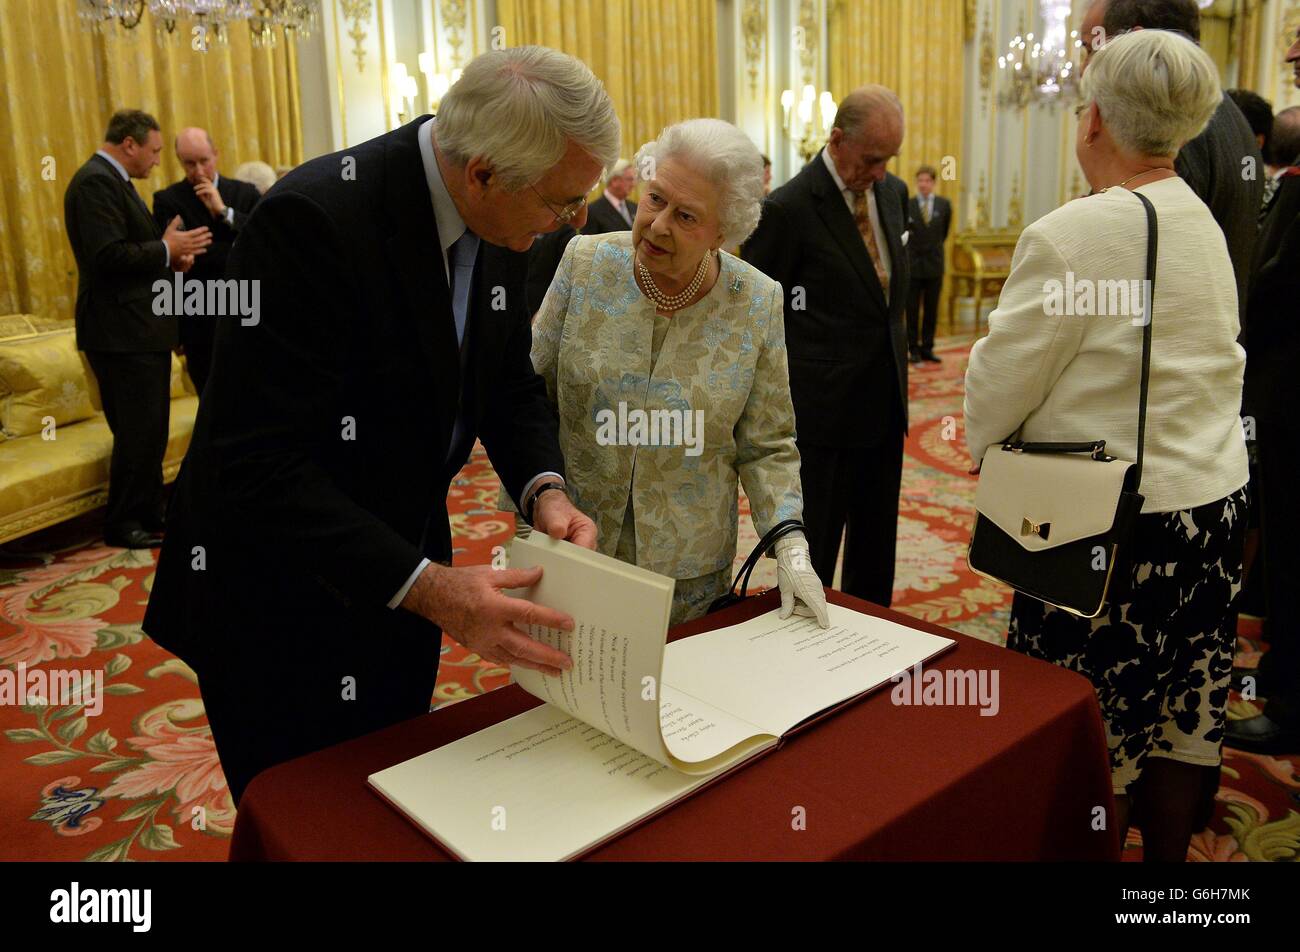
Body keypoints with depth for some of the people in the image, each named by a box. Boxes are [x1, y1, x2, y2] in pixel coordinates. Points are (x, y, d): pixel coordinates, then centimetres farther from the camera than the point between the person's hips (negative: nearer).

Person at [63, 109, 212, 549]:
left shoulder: (112, 180, 19)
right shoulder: (95, 182, -14)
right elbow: (107, 255, -24)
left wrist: (170, 256, 7)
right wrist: (165, 249, -13)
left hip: (141, 330, 11)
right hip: (122, 332, -11)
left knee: (150, 432, 15)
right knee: (138, 433, -5)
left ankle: (148, 514, 25)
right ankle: (121, 524, 6)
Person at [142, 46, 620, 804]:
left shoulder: (500, 225, -6)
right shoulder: (316, 219, -29)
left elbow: (510, 385, 4)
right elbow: (261, 464, -30)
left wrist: (545, 487, -15)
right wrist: (426, 586, -35)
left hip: (401, 572, 7)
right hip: (278, 606, -6)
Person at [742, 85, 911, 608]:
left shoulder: (893, 192, 7)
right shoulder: (788, 207, -14)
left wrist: (896, 355, 14)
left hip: (886, 403, 7)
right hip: (824, 408, -7)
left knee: (877, 544, 17)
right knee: (813, 550, 5)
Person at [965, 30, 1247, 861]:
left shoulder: (1071, 235, -18)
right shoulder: (1205, 224, 7)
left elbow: (1000, 382, -11)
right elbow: (1212, 363, 13)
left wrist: (986, 447, 8)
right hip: (1216, 506, 8)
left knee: (1093, 738, 7)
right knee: (1182, 722, 20)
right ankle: (1169, 852, 37)